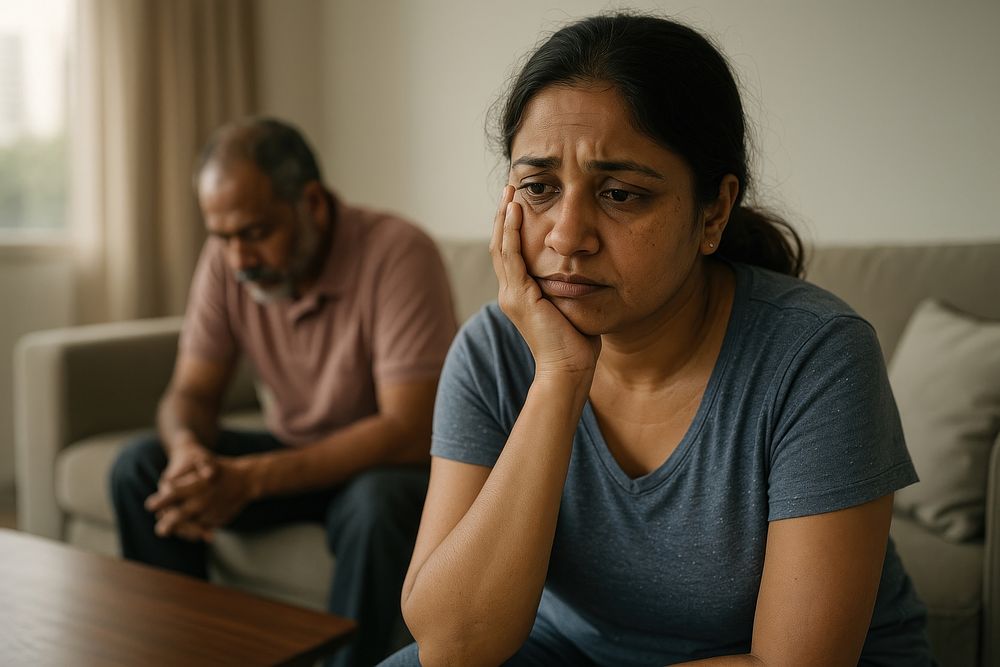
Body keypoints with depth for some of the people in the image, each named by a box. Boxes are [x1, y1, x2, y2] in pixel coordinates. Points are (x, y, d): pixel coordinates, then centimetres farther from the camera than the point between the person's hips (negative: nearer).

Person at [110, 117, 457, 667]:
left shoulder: (397, 253, -26)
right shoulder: (225, 260, -8)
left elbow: (409, 432, -30)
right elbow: (190, 393, -2)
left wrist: (252, 478, -34)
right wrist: (188, 448, -27)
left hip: (389, 463, -5)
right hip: (291, 451, 6)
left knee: (377, 505, -38)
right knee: (138, 469, -11)